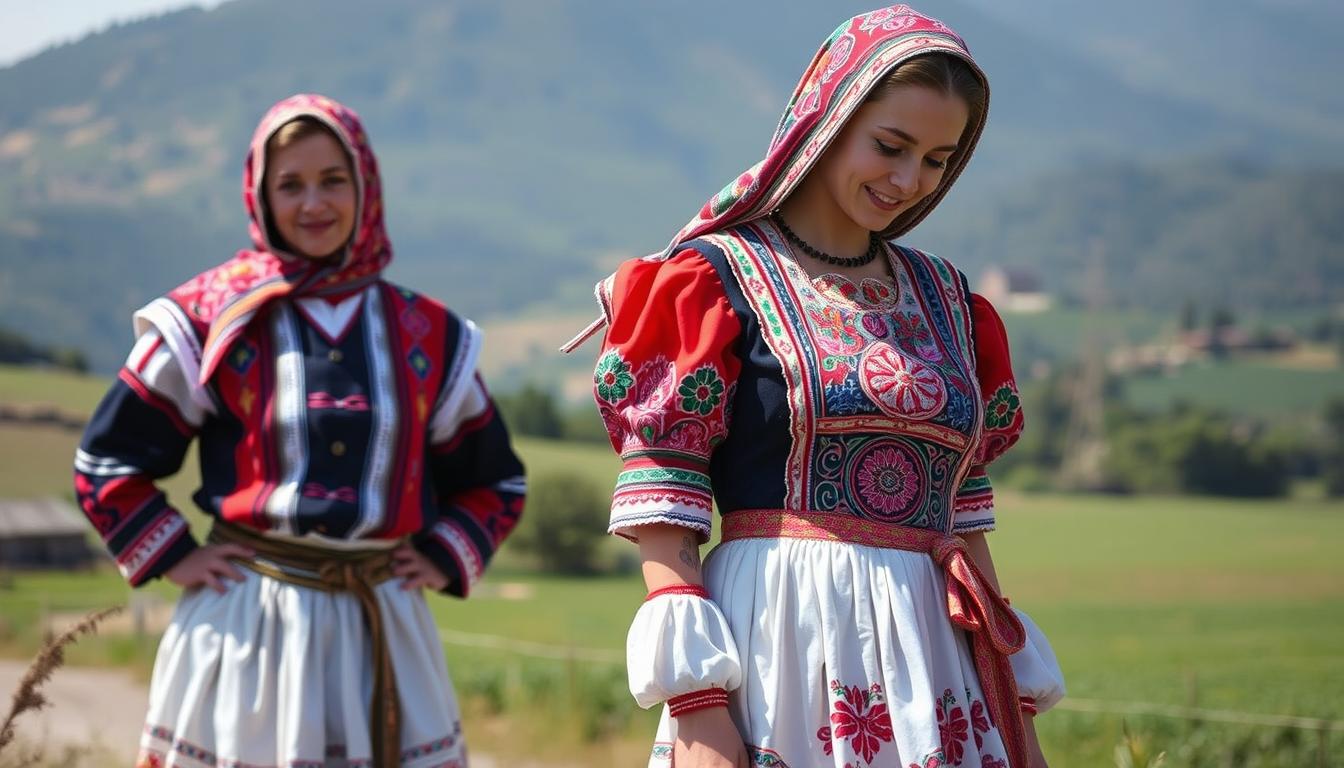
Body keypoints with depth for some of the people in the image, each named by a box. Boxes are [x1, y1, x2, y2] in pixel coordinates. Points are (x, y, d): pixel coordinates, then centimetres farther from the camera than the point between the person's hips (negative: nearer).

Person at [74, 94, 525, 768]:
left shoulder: (425, 335, 9)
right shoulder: (214, 319, 1)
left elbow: (495, 481, 21)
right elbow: (106, 460, 5)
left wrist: (444, 559, 7)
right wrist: (172, 558, -1)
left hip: (384, 630, 3)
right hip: (245, 626, -2)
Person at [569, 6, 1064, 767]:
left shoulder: (945, 298, 14)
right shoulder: (717, 279, -2)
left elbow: (963, 518, 16)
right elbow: (661, 516, -7)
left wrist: (1018, 702, 11)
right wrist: (695, 705, -17)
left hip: (930, 648, 5)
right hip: (780, 645, -5)